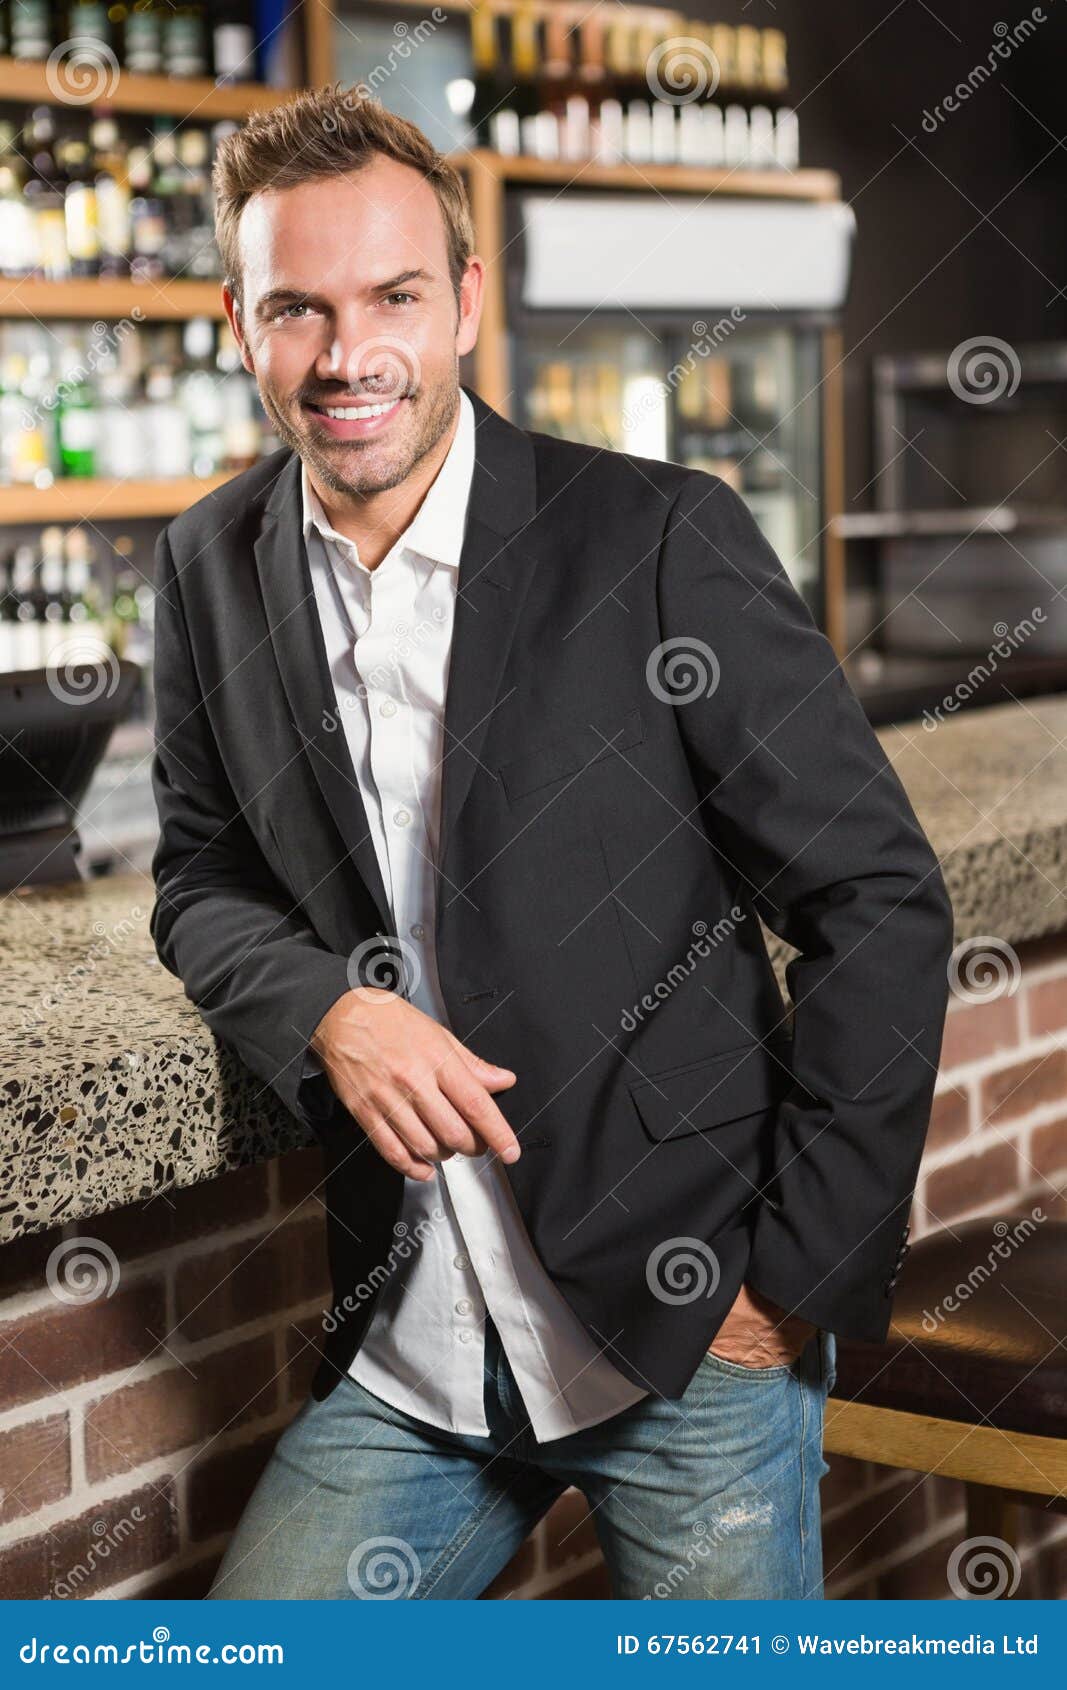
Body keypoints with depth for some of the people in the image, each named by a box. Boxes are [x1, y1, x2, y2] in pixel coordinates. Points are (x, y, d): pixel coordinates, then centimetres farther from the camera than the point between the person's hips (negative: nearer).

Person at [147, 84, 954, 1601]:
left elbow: (884, 906, -10)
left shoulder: (659, 539, -12)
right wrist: (328, 1010, -10)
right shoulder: (212, 569, 3)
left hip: (687, 1336, -4)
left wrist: (800, 1277, -11)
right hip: (410, 1361, 4)